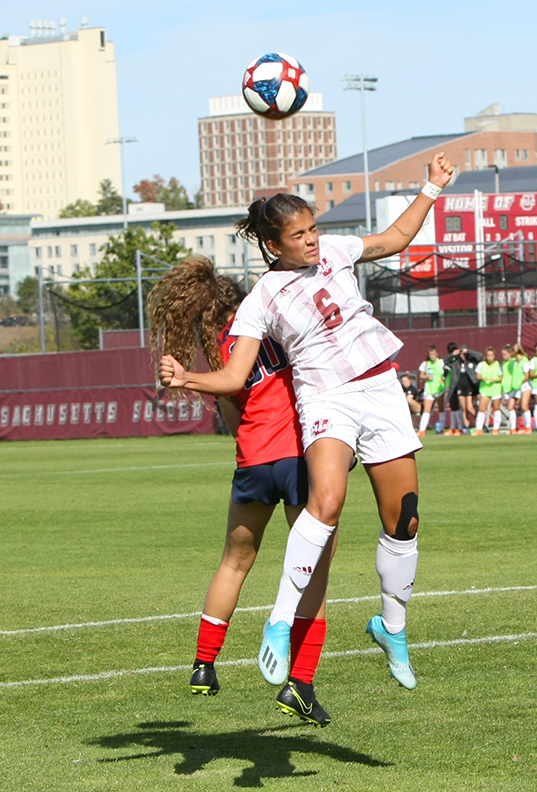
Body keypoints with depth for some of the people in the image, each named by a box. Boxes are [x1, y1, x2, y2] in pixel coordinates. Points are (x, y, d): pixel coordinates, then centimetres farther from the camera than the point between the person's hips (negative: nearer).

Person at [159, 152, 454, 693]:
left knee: (403, 522, 6)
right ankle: (280, 623, -30)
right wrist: (186, 379, -25)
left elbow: (397, 238, 24)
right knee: (326, 502, -33)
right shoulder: (260, 302, -5)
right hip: (325, 400, -5)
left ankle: (392, 626, 28)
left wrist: (432, 188, 22)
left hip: (381, 392, 5)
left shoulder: (334, 252, 5)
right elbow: (234, 378, -8)